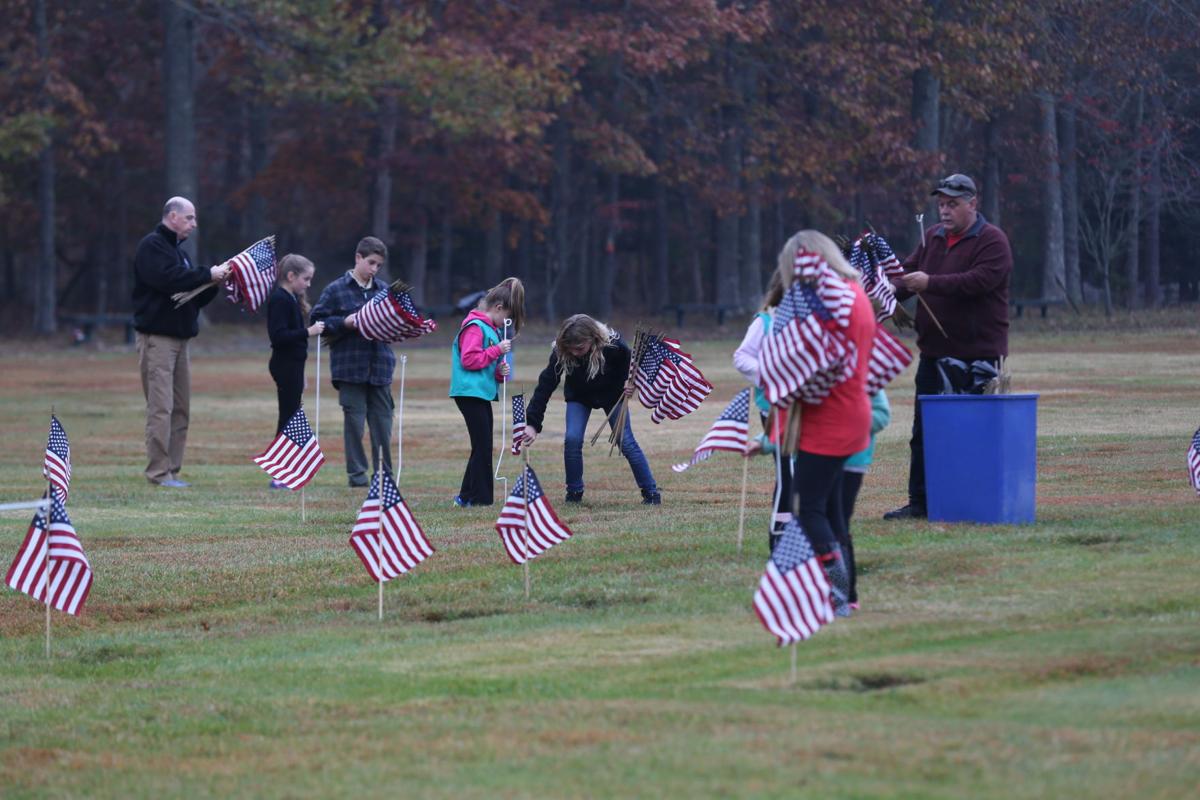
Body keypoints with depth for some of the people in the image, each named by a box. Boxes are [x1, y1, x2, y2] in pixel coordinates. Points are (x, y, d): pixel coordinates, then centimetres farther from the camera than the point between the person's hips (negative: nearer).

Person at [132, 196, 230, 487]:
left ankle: (172, 470, 10)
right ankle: (158, 472, -12)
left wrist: (214, 282, 3)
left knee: (181, 409, 7)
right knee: (161, 407, -11)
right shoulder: (152, 246, -6)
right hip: (157, 336, -9)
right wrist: (208, 275, -15)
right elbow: (169, 279, -22)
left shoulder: (178, 251, 22)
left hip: (180, 338, 9)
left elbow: (194, 296, 21)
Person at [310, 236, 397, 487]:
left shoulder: (384, 289, 8)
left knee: (382, 420, 5)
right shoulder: (336, 290, -2)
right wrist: (343, 323, -14)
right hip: (350, 365, -3)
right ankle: (356, 473, 9)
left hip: (380, 365, 3)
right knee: (354, 420, 0)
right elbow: (316, 320, -1)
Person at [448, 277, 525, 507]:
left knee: (483, 446, 10)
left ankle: (467, 496, 15)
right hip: (470, 392, -10)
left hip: (482, 393, 10)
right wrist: (497, 350, -18)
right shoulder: (475, 327, -12)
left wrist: (501, 372, 4)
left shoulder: (491, 328, 19)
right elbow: (469, 360, -20)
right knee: (482, 446, -9)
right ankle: (479, 497, -6)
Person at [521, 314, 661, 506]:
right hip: (579, 397, 1)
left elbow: (630, 363, -11)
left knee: (626, 442, -7)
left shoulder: (613, 345, -35)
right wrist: (532, 423, -38)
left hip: (612, 395, -1)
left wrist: (629, 382, -30)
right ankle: (574, 493, 0)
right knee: (572, 439, -17)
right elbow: (545, 387, -32)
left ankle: (651, 493, 5)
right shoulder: (560, 353, -32)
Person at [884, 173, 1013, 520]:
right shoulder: (933, 237, 14)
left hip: (977, 352, -7)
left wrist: (930, 283, -29)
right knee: (923, 430, 7)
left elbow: (979, 280, -23)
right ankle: (919, 501, 12)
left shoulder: (992, 241, -9)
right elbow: (910, 271, 11)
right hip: (934, 350, 7)